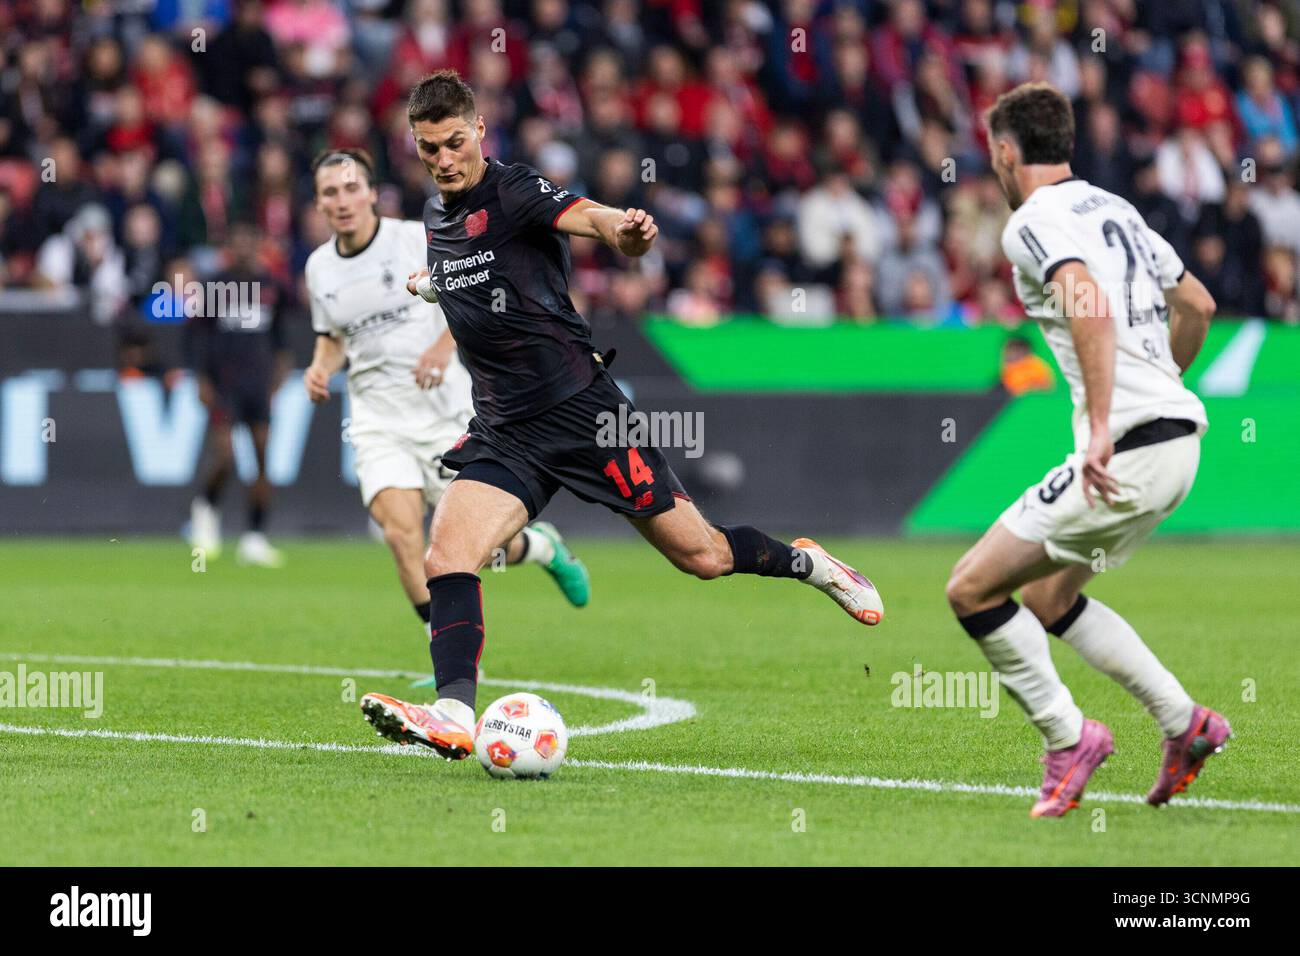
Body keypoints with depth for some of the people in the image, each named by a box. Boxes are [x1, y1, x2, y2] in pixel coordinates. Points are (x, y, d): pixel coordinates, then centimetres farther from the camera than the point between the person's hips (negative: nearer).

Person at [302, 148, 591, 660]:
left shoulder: (416, 239, -8)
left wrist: (446, 344, -18)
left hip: (442, 409, -3)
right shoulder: (320, 266, 6)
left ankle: (542, 546, 34)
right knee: (401, 532, -19)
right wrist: (322, 367, 0)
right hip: (377, 419, 3)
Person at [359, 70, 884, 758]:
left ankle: (806, 563, 31)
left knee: (701, 556, 3)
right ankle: (454, 714, -26)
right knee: (446, 557, -19)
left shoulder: (513, 190, -12)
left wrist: (624, 231, -55)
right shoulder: (437, 217, 10)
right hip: (503, 434, 6)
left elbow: (586, 216, -36)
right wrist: (431, 282, 24)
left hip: (582, 410, -6)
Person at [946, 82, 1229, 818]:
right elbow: (1196, 303, 26)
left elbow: (1092, 309, -26)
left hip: (1129, 450, -9)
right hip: (1179, 435, 9)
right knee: (1048, 597, 23)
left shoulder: (1035, 222, -9)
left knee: (973, 589, -3)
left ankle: (1067, 736, 3)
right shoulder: (1112, 208, 18)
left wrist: (1102, 425, -30)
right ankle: (1186, 723, 20)